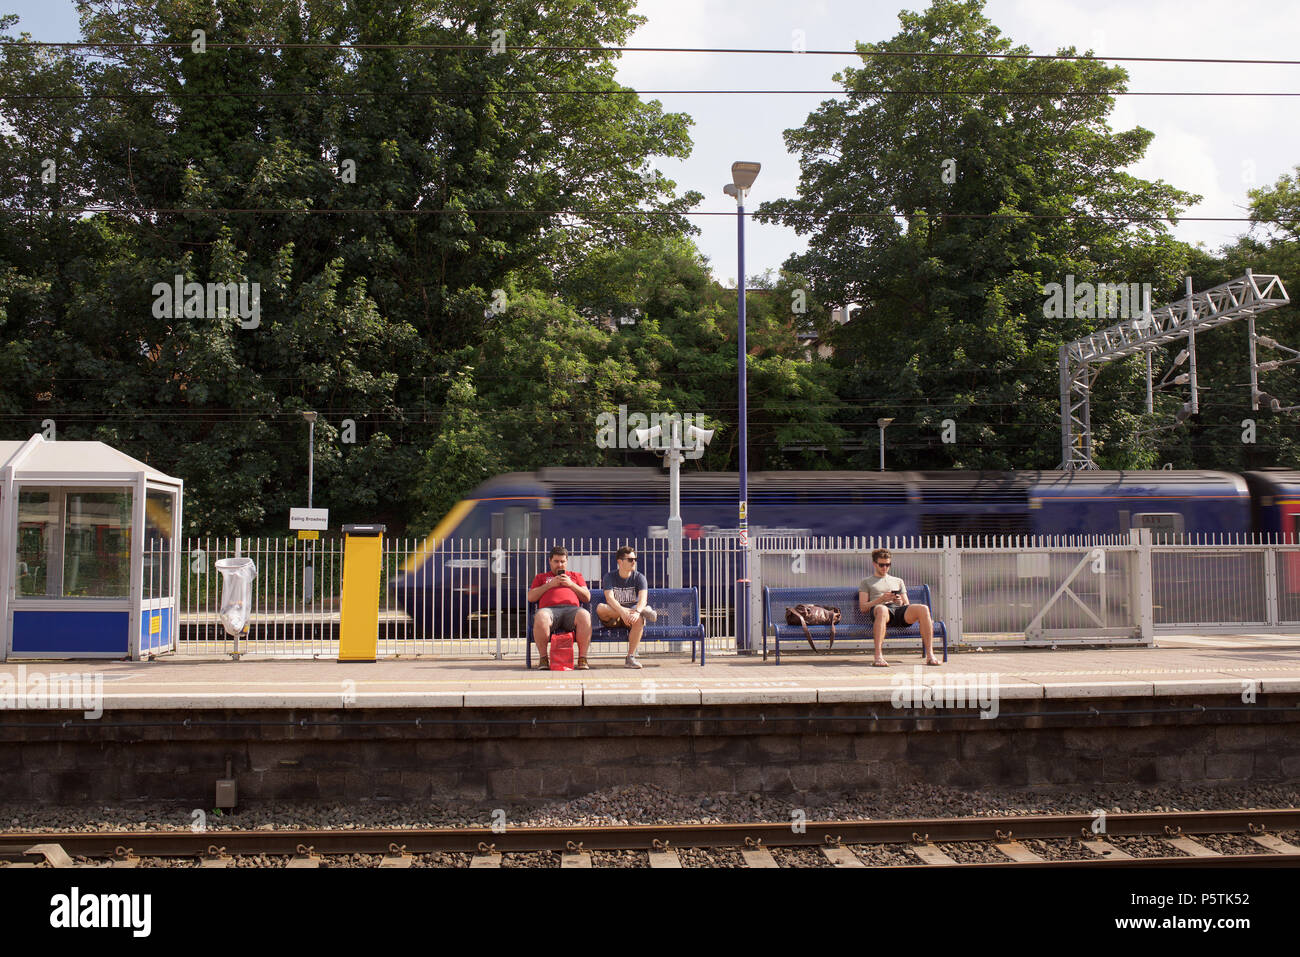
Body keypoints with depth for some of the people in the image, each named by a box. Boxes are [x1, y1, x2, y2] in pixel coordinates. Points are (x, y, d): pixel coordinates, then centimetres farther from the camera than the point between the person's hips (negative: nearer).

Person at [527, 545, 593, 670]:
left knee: (584, 615, -37)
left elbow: (587, 597, 21)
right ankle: (543, 659, -25)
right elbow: (531, 597, 17)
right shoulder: (541, 577, 32)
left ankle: (582, 659, -29)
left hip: (572, 609, 1)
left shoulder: (576, 576, 32)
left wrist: (571, 584, 8)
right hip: (550, 609, 0)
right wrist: (550, 585, 8)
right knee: (540, 617, -39)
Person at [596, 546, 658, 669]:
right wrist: (623, 612, -37)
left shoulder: (639, 577, 1)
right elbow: (610, 598, -19)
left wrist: (637, 612, -38)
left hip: (632, 613, 0)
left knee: (639, 619, -36)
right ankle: (644, 611, -27)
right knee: (600, 608, -33)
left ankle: (630, 657, -26)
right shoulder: (609, 576, -2)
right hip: (612, 621, 0)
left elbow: (643, 598, -16)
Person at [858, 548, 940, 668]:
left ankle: (930, 655, -31)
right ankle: (878, 656, -49)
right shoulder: (866, 582, 24)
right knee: (881, 609, -43)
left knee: (923, 609, -29)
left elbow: (908, 606, 24)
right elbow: (863, 608, 10)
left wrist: (900, 602, 0)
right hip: (882, 611, -3)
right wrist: (881, 599, -5)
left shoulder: (898, 581, 34)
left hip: (899, 610, 3)